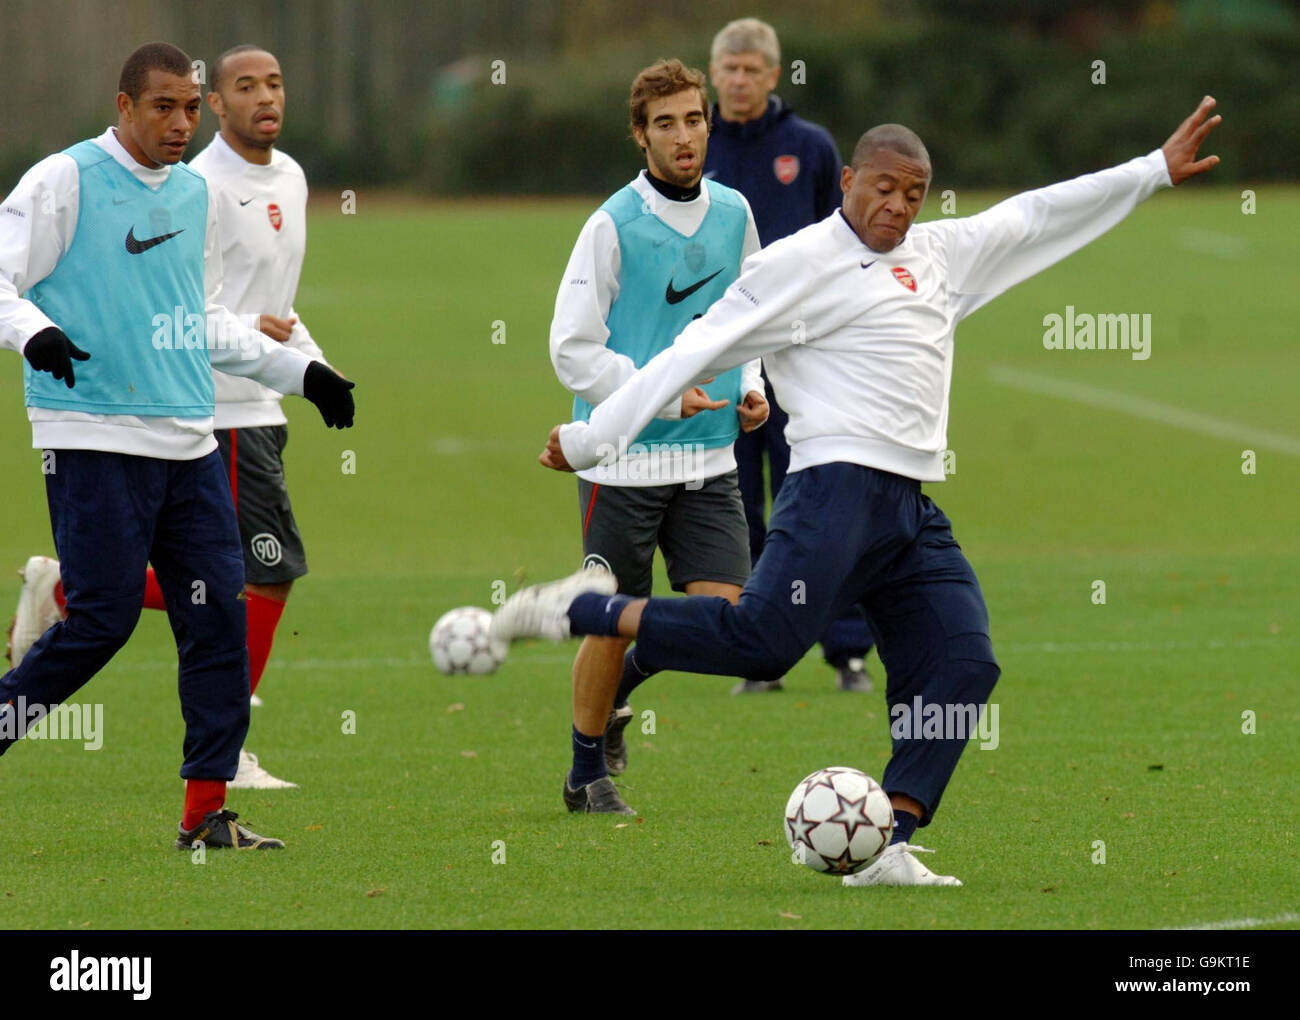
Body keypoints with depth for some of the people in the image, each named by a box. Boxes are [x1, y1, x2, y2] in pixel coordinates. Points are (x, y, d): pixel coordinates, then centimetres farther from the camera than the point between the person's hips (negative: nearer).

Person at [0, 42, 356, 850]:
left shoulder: (196, 194, 16)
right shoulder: (66, 182, -4)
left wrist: (300, 372, 22)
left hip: (188, 441, 7)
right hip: (94, 440, -7)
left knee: (220, 614, 0)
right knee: (103, 617, -11)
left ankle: (207, 809, 4)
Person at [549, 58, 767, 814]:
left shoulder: (733, 214, 6)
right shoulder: (615, 225, -10)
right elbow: (572, 349, -12)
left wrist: (751, 384, 4)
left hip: (709, 459, 5)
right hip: (624, 459, -5)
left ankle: (619, 686, 24)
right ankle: (588, 774, 21)